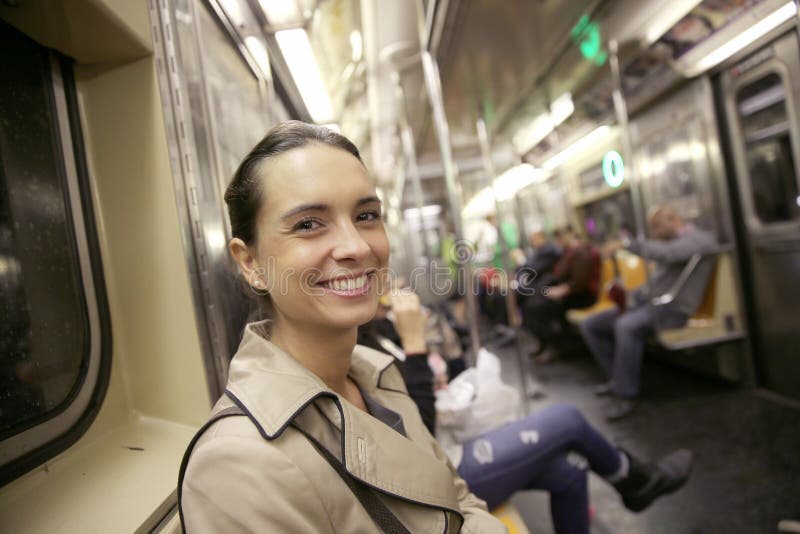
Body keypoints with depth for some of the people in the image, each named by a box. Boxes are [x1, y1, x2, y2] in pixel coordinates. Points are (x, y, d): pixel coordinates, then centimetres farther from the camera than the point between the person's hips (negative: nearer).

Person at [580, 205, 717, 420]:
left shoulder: (701, 238, -4)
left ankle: (626, 395, -25)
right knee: (590, 325, 2)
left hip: (673, 308, -9)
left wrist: (628, 244, -23)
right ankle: (619, 378, 10)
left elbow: (667, 253, -26)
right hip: (647, 302, 10)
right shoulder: (671, 242, 24)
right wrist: (629, 296, 8)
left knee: (627, 326, -38)